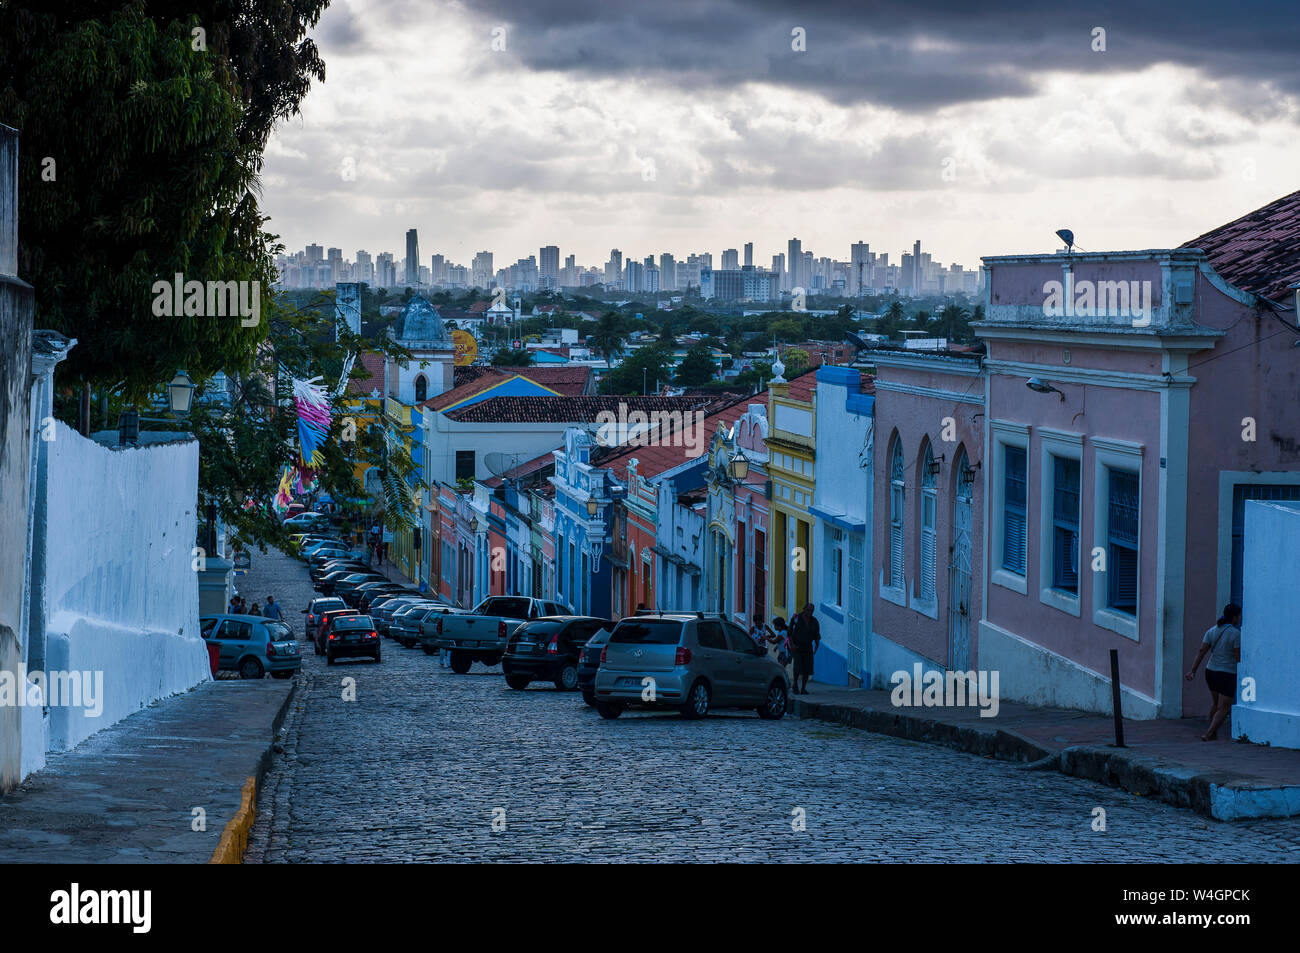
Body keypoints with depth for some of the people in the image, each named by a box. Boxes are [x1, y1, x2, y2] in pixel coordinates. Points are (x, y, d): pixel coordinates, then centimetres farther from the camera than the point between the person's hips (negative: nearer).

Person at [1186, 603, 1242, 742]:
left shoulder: (1212, 630, 4)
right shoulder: (1236, 634, -14)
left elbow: (1202, 651, -2)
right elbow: (1238, 657, -15)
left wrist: (1193, 671, -3)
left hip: (1211, 671, 7)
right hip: (1227, 673, -7)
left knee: (1217, 704, 23)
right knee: (1224, 708, -3)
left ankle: (1214, 734, 29)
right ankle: (1209, 734, -16)